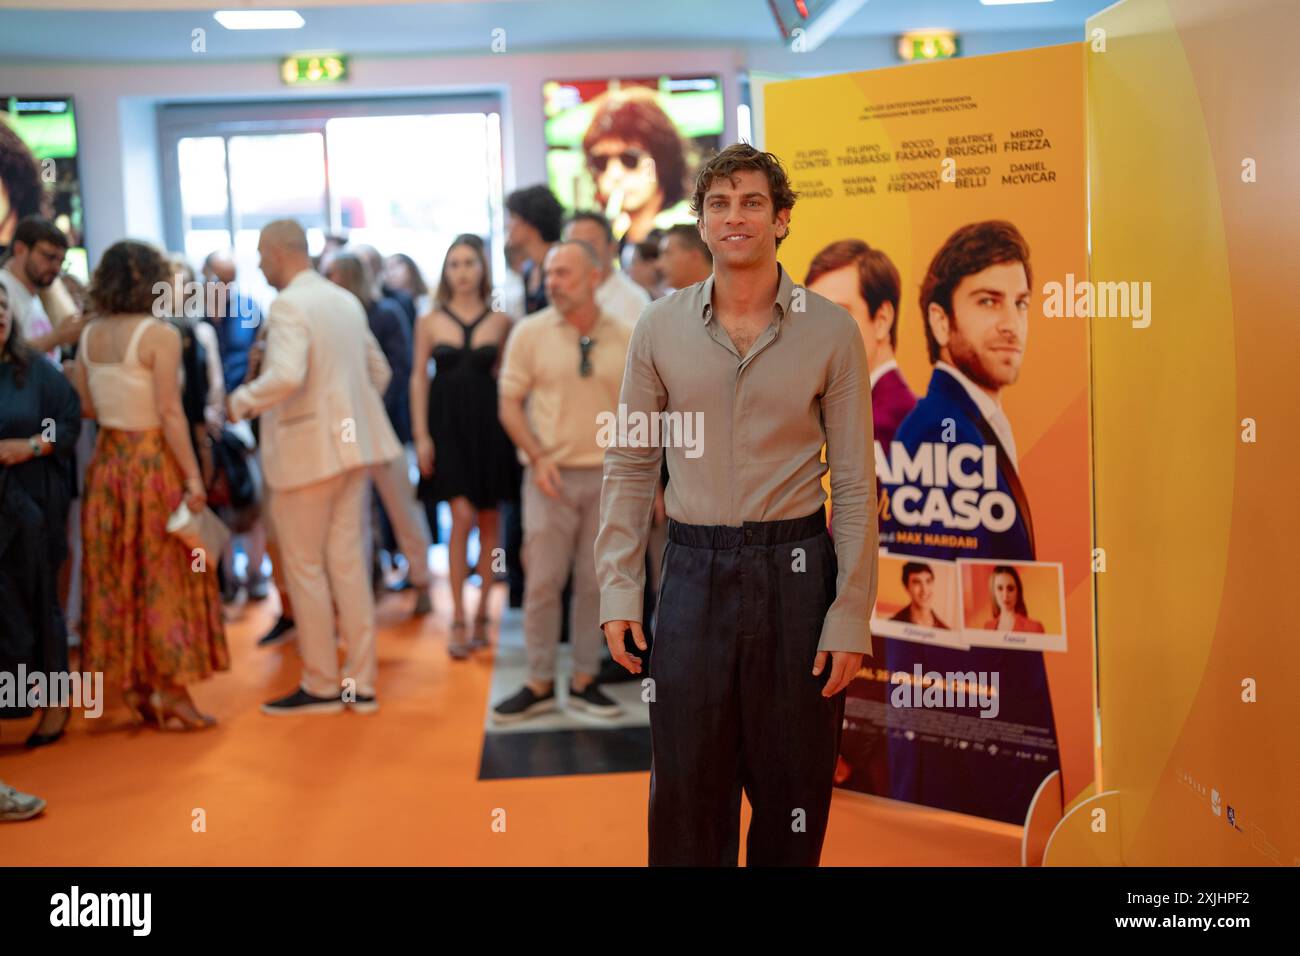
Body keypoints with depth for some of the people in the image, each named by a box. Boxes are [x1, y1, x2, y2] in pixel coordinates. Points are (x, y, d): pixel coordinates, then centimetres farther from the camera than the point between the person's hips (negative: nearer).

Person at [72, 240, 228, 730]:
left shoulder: (89, 335, 4)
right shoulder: (160, 334, -14)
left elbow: (84, 408, 6)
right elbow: (170, 413, -17)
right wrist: (193, 478, -14)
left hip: (107, 463, 6)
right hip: (153, 462, -6)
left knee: (115, 578, 13)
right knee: (165, 577, 4)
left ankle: (134, 688, 21)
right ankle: (174, 689, 8)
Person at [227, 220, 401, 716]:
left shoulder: (289, 305, -14)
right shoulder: (346, 301, 12)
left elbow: (287, 375, -28)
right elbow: (379, 372, 17)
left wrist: (243, 400, -12)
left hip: (307, 451, -8)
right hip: (352, 446, 8)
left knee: (305, 568, 3)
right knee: (348, 562, 11)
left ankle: (321, 686, 10)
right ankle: (360, 683, 15)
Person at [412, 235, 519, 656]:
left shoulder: (500, 321, 3)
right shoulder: (429, 321, 3)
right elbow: (419, 379, 4)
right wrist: (421, 435, -3)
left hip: (489, 426, 1)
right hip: (448, 426, -1)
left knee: (488, 522, 6)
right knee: (462, 517, -10)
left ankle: (480, 613, 18)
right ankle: (458, 619, -1)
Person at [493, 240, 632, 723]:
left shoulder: (627, 338, 2)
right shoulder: (530, 332, -1)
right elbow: (509, 403, 2)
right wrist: (538, 457, -9)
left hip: (609, 477, 1)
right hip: (552, 475, -1)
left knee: (595, 583, 7)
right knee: (542, 582, 1)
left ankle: (584, 682, 19)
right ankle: (539, 685, 13)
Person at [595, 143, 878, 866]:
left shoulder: (831, 330, -1)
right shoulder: (660, 328, 4)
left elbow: (856, 484, -1)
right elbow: (630, 467, 8)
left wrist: (850, 618, -6)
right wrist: (619, 590, 0)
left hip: (796, 573, -1)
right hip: (694, 570, 1)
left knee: (794, 798, 10)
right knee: (686, 799, 8)